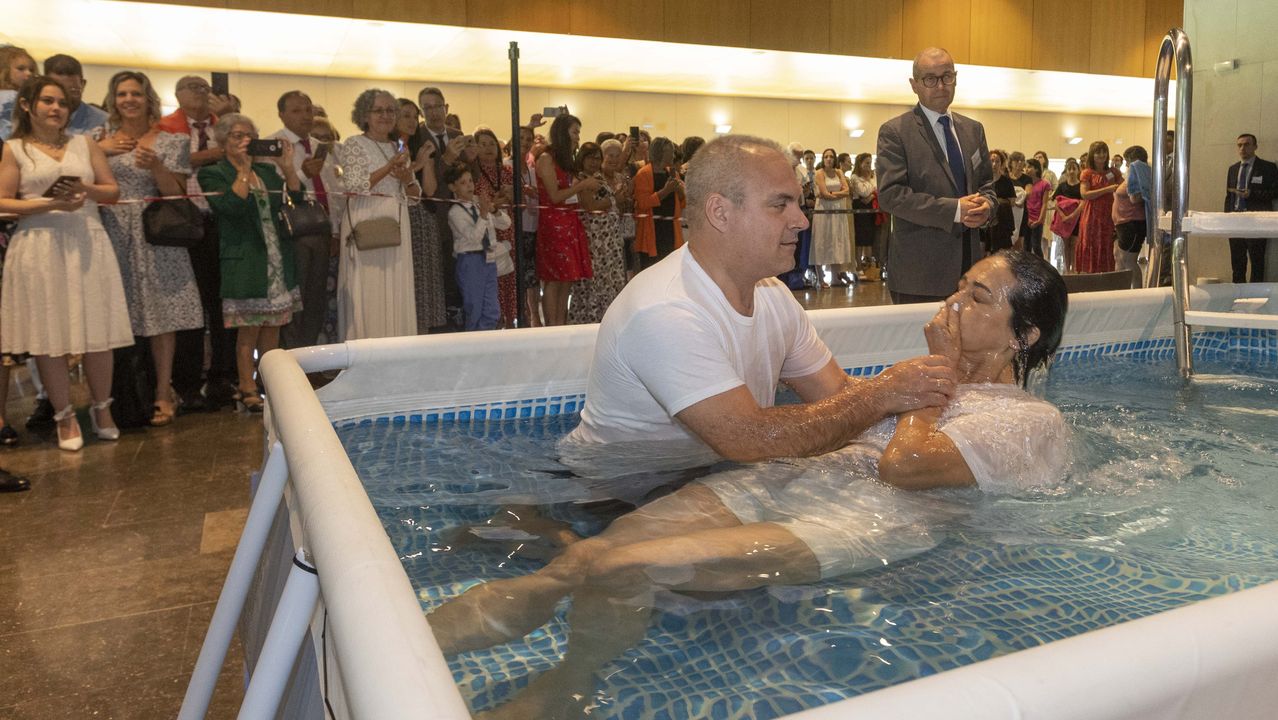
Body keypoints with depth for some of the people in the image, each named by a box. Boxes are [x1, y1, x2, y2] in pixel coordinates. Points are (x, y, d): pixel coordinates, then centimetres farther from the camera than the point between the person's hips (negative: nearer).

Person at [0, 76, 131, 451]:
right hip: (40, 246, -1)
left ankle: (102, 409, 16)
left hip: (88, 243, 2)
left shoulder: (84, 144, 13)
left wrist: (86, 189, -8)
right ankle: (65, 417, 10)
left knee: (97, 332, 1)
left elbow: (112, 190, 12)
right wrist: (50, 203, -14)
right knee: (50, 334, 0)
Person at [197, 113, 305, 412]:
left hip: (277, 262, 6)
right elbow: (232, 206, -19)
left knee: (272, 326, 9)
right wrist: (244, 169, -14)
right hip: (244, 262, -5)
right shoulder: (213, 174, -2)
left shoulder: (267, 171, 15)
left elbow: (297, 198, 5)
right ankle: (248, 390, 7)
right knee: (248, 329, -2)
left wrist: (287, 166, -6)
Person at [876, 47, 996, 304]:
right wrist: (954, 209, -18)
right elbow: (890, 194, -14)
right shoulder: (894, 132, -4)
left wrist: (986, 206, -5)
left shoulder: (973, 129, 16)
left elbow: (987, 182, 20)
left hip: (969, 263, 6)